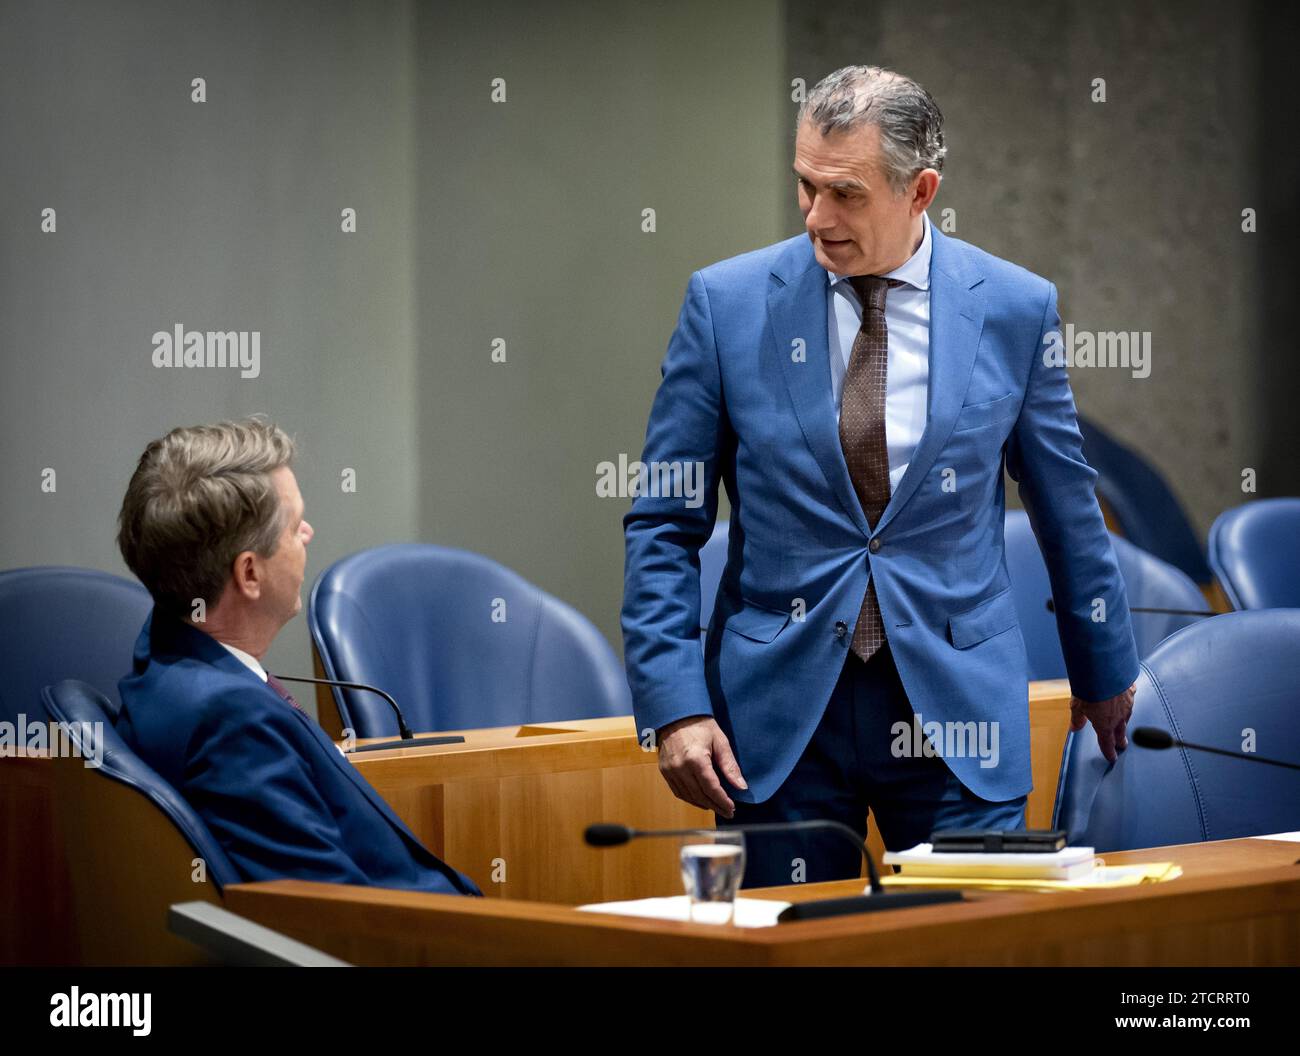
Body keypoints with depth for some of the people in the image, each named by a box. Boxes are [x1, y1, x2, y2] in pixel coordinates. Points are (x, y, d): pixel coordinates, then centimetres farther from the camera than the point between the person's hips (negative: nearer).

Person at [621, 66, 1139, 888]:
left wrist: (1105, 667, 22)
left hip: (955, 702, 0)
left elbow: (1068, 505, 12)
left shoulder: (1015, 309, 0)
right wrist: (674, 703, -7)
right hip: (778, 709, 0)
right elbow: (663, 524, 1)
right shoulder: (727, 303, -1)